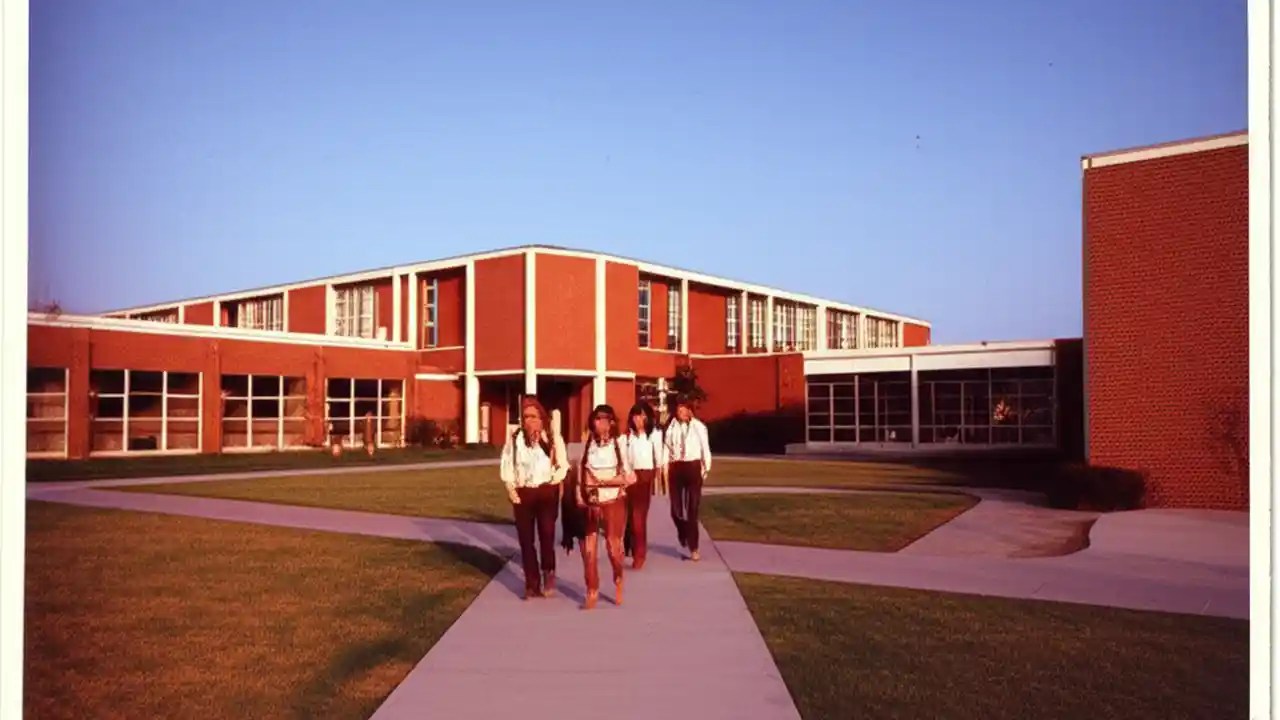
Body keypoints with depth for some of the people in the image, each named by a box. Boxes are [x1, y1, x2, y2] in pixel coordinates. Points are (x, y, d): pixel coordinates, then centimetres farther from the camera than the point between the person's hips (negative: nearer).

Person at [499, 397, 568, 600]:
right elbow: (507, 465, 3)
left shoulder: (554, 438, 2)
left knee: (547, 535, -11)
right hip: (523, 493, 2)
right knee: (526, 539, 5)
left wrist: (553, 484, -8)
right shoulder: (514, 439, 4)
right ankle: (532, 583, 15)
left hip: (546, 493, -2)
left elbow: (563, 466, 3)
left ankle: (548, 573, 14)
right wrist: (511, 489, -4)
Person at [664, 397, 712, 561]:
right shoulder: (671, 427, 3)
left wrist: (707, 468, 1)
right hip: (675, 468, 2)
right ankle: (683, 538, 32)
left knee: (692, 508, -1)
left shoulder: (699, 427, -2)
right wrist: (665, 467, -1)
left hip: (693, 467, -2)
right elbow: (667, 448, 5)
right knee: (676, 508, 2)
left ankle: (693, 547, 7)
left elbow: (705, 448, 3)